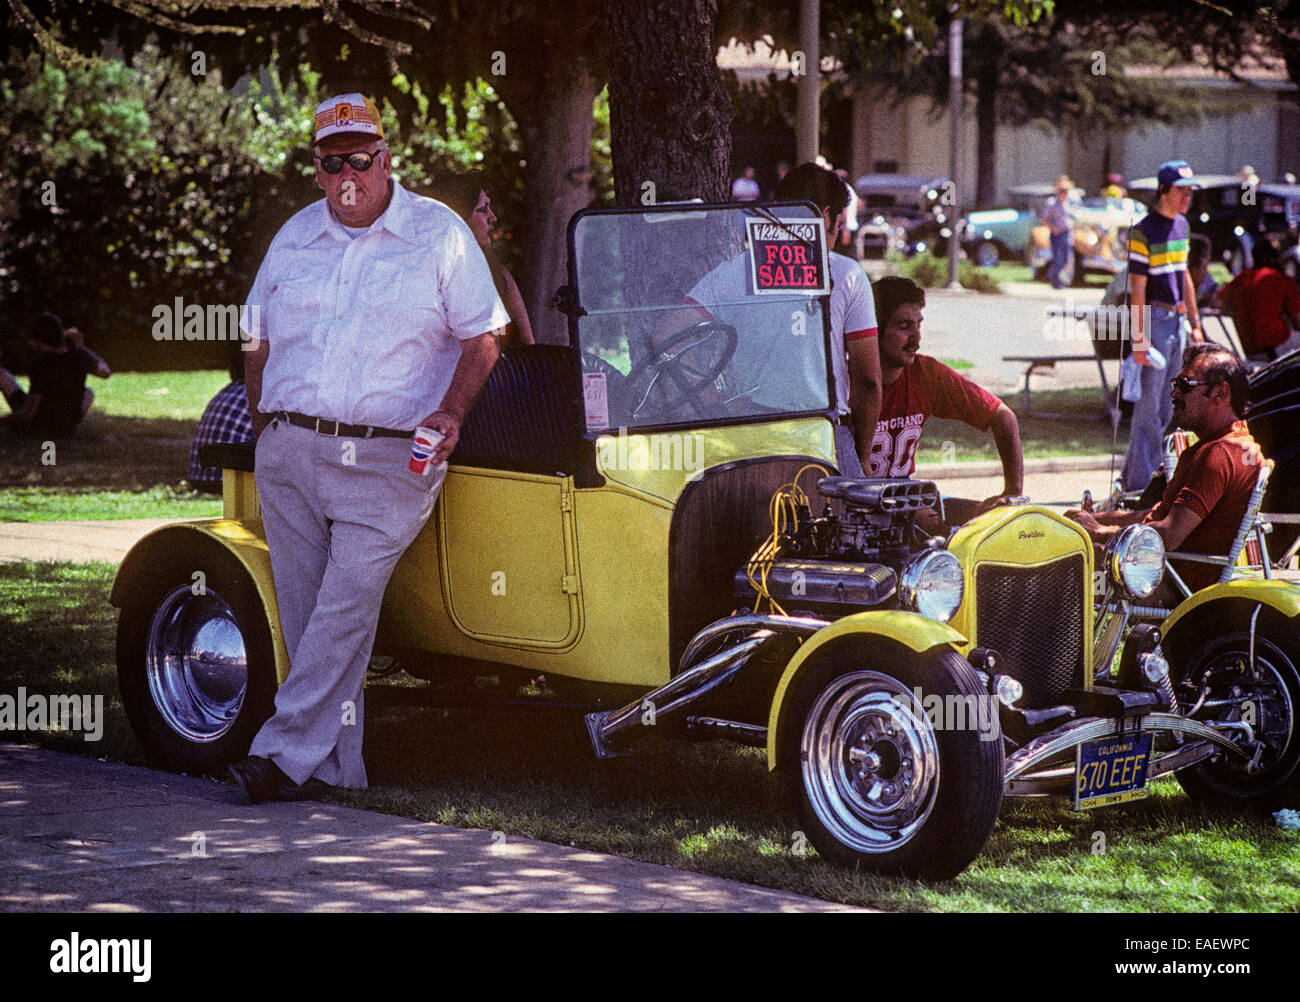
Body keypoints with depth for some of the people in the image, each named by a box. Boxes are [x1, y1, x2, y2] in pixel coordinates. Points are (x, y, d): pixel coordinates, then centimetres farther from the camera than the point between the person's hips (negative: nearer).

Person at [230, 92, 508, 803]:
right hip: (288, 452, 5)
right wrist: (264, 423, 15)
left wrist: (451, 411, -13)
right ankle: (334, 768, 9)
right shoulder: (295, 237, 15)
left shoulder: (440, 234, 3)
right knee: (306, 615, 3)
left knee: (347, 602, -16)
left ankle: (287, 754, -18)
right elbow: (260, 338, 24)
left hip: (388, 459, -4)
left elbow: (481, 337, 2)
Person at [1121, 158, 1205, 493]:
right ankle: (1140, 483, -5)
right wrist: (1140, 338, -20)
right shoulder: (1144, 231, -13)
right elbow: (1137, 289, -15)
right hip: (1154, 318, -8)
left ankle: (1133, 475, 19)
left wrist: (1195, 323, 20)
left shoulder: (1182, 225, 13)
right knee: (1149, 405, -8)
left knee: (1167, 405, 11)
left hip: (1177, 318, 8)